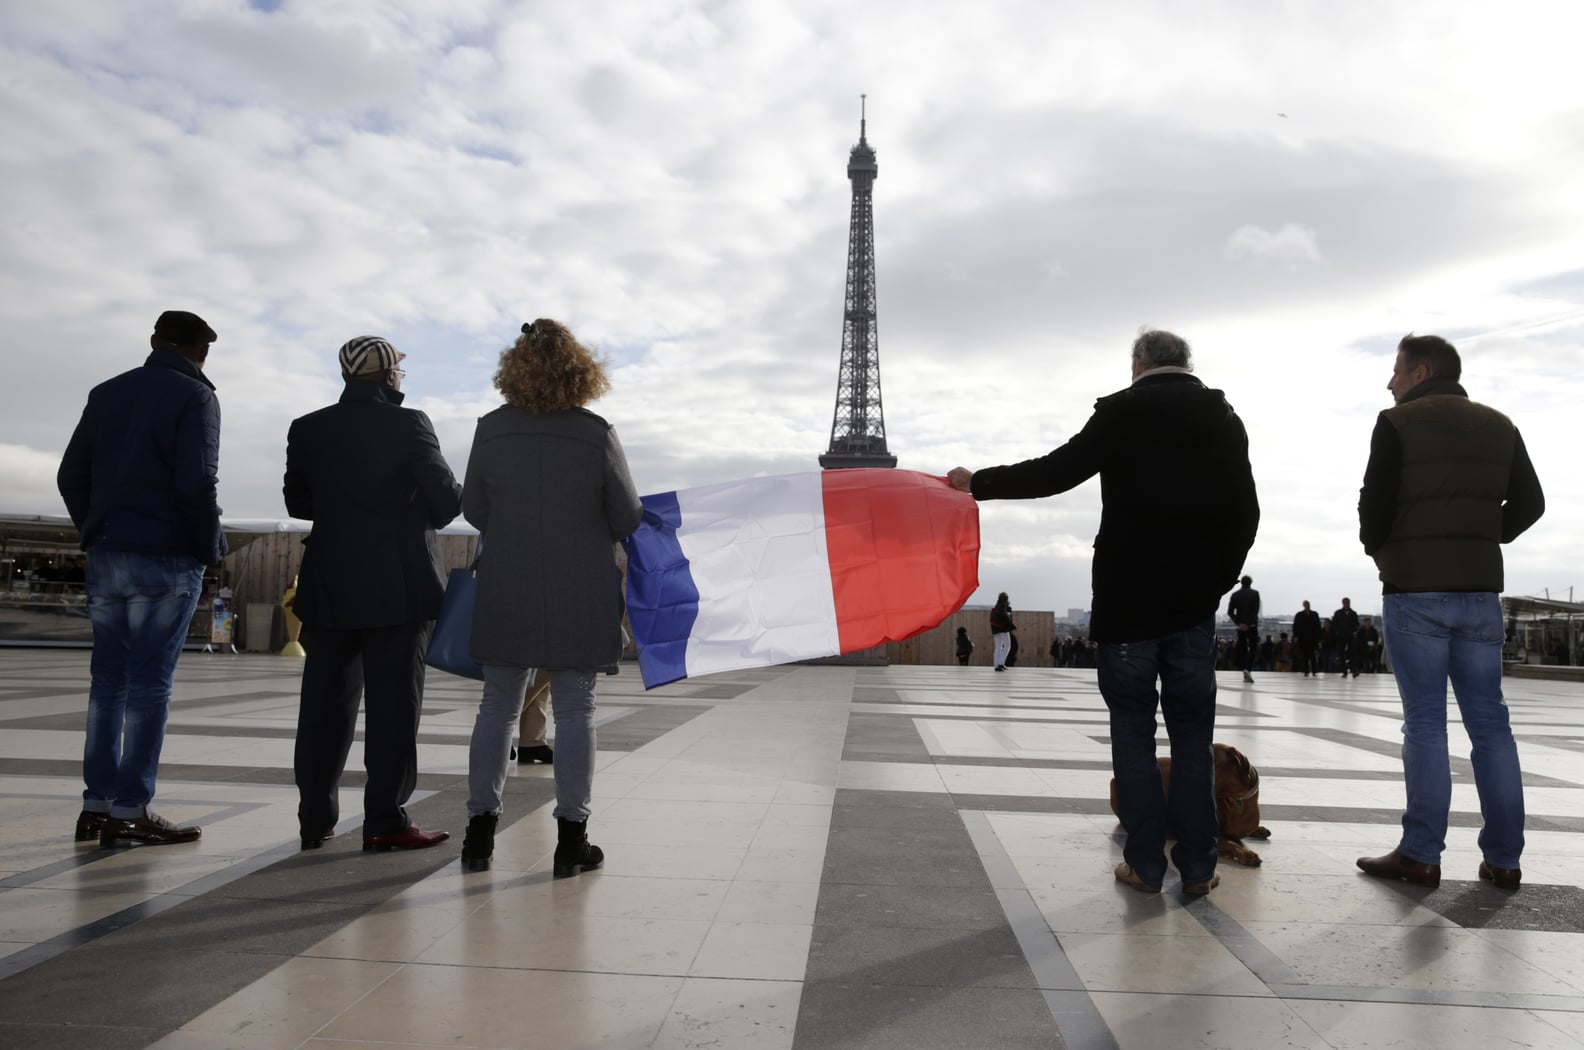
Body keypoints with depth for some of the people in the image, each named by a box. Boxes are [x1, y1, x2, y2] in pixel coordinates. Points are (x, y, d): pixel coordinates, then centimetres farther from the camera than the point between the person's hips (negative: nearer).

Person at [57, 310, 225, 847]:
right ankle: (129, 811, 0)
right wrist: (211, 547, -4)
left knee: (108, 681, 10)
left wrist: (96, 534, 17)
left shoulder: (106, 393, 15)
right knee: (150, 684, -3)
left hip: (106, 559, 6)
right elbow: (197, 482, -16)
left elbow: (71, 476, 13)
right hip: (166, 561, -6)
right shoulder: (195, 397, -5)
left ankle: (96, 803, 14)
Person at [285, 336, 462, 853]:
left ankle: (315, 819, 19)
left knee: (326, 701, 11)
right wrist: (410, 508, 12)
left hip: (329, 587, 5)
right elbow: (447, 501, -10)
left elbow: (297, 503, 12)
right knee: (393, 701, 1)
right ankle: (385, 820, 5)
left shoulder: (307, 429, 4)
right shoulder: (408, 425, -11)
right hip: (398, 587, -5)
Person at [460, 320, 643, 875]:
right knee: (574, 711, 6)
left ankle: (480, 829, 20)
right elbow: (627, 520, -5)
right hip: (579, 597, -2)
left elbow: (474, 509, 5)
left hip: (506, 594, 2)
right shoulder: (597, 435, -12)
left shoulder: (492, 430, -5)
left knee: (497, 706, 14)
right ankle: (571, 838, 12)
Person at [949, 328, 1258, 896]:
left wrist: (978, 483, 0)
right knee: (1192, 733, 9)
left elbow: (1056, 471, -9)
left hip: (1127, 598, -3)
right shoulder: (1224, 419, 9)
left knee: (1133, 729, 5)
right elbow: (1245, 513, 8)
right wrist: (1218, 580, 17)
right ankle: (1197, 865, 11)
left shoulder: (1121, 412, -3)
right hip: (1194, 600, 3)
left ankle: (1145, 863, 8)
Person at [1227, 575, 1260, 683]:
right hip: (1252, 625, -2)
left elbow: (1230, 612, -2)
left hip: (1240, 626, 3)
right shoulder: (1255, 593, -2)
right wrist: (1248, 623, -12)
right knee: (1252, 648, 4)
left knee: (1242, 649, 9)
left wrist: (1238, 623, -3)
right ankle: (1247, 669, -17)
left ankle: (1245, 674, 6)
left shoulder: (1235, 594, 5)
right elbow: (1256, 610, -13)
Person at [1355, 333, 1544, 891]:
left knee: (1424, 723, -2)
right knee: (1489, 722, 8)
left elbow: (1375, 504, -7)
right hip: (1480, 590, 5)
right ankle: (1503, 857, 10)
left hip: (1414, 591, -5)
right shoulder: (1499, 426, 12)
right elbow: (1529, 503, 12)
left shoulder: (1398, 423, -4)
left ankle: (1420, 855, 1)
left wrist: (1379, 553, 11)